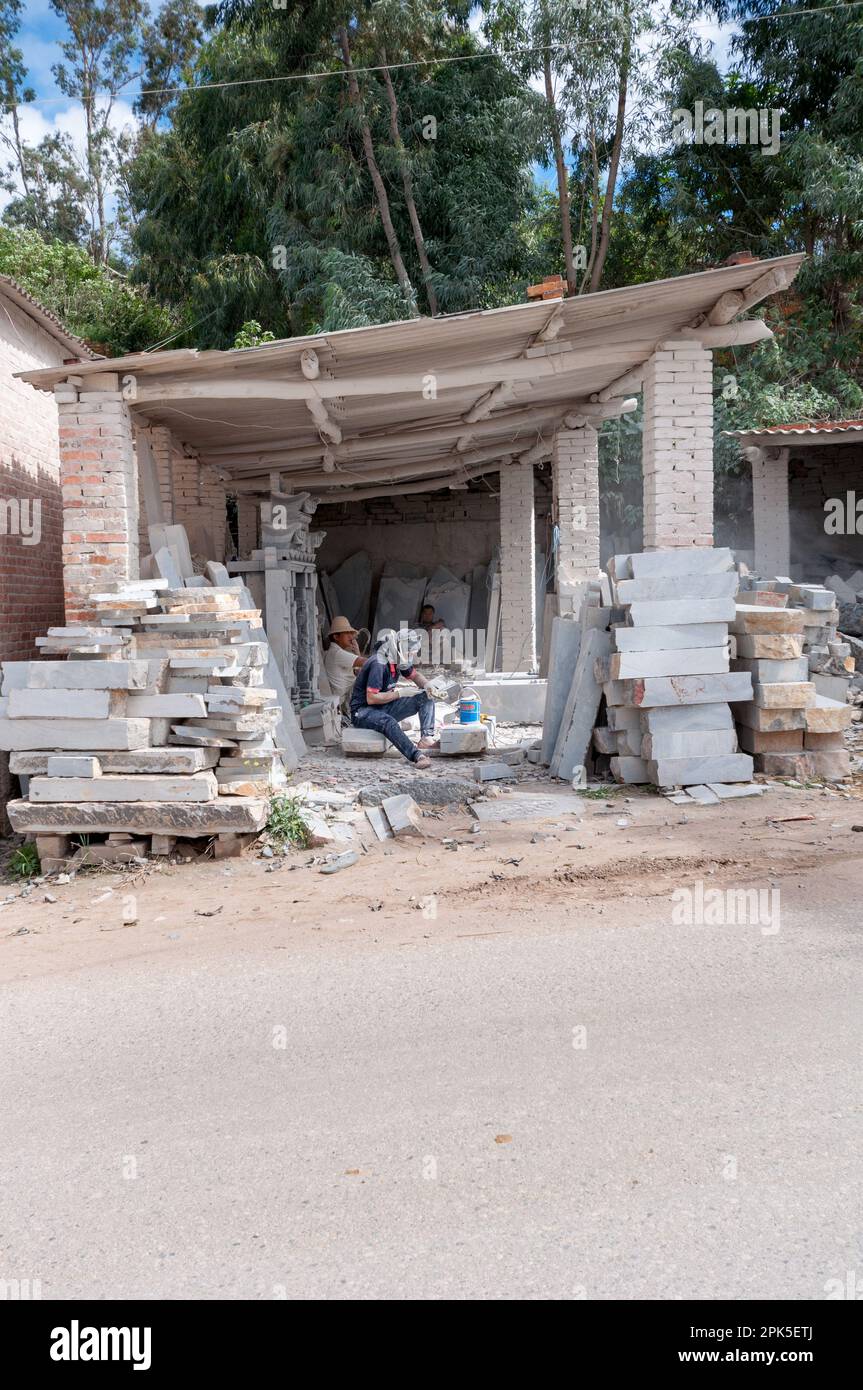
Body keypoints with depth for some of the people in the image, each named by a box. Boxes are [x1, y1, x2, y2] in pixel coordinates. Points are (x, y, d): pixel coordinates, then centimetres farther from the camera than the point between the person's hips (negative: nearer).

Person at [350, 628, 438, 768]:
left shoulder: (397, 658, 1)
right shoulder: (378, 664, -25)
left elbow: (415, 675, 19)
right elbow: (371, 698, -27)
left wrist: (427, 686, -3)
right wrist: (400, 693, -23)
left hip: (384, 707, 9)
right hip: (363, 711, -9)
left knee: (426, 698, -4)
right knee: (388, 722, -41)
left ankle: (426, 738, -22)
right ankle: (416, 756, -50)